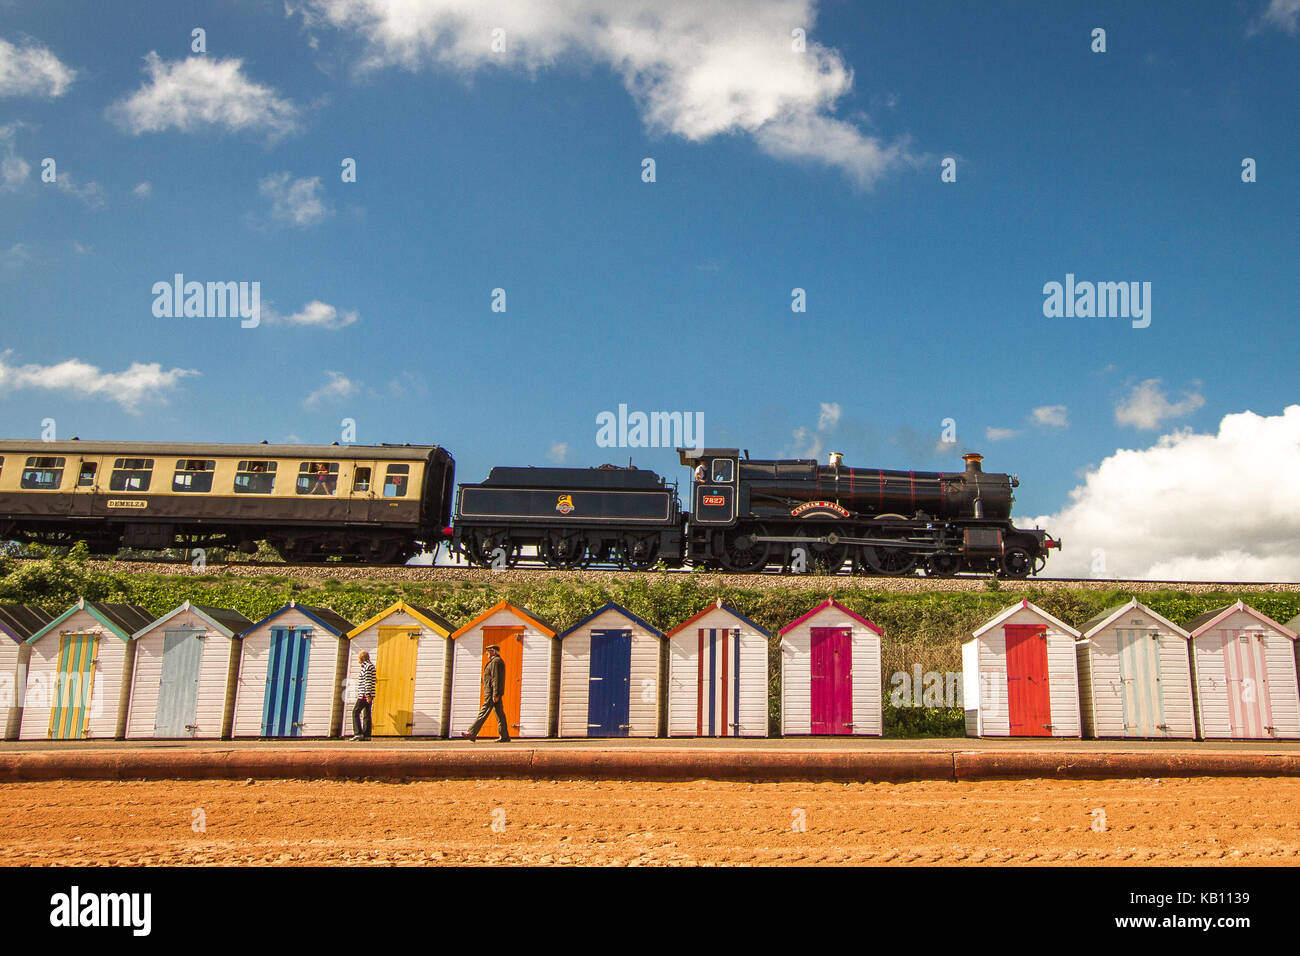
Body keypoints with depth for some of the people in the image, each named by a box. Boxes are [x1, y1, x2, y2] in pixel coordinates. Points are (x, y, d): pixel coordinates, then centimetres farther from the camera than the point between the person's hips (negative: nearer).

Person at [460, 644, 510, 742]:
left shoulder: (495, 661, -11)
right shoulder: (499, 661, 22)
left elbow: (496, 679, -19)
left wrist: (495, 694, -22)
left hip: (491, 693, -10)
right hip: (496, 693, 10)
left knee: (483, 713, -8)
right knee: (500, 714, 6)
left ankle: (472, 734, -7)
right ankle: (505, 736, 4)